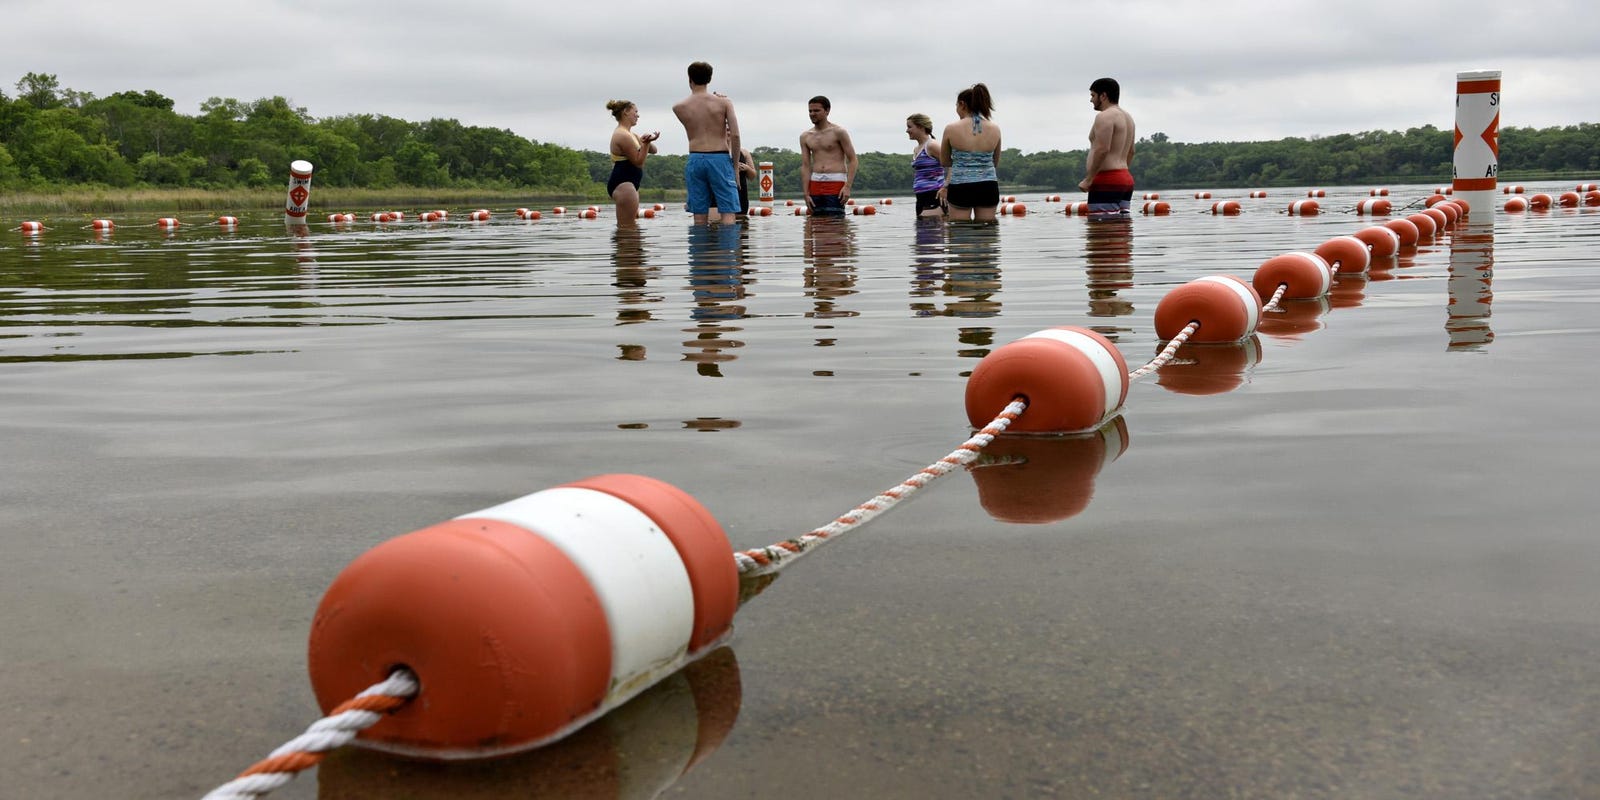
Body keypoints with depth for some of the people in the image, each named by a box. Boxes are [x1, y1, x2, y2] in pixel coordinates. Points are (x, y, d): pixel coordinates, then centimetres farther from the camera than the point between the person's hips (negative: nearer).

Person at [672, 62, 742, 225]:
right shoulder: (724, 102, -1)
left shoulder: (679, 107, 4)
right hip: (720, 158, -2)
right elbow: (735, 135, -8)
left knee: (699, 216, 6)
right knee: (727, 211, -2)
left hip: (695, 160, 2)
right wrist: (735, 163, 1)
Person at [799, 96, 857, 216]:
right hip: (815, 183, 4)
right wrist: (806, 194, 2)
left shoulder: (838, 132, 0)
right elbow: (805, 166, 10)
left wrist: (847, 186, -15)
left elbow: (852, 160, -4)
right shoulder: (805, 137, 12)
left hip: (835, 183, -4)